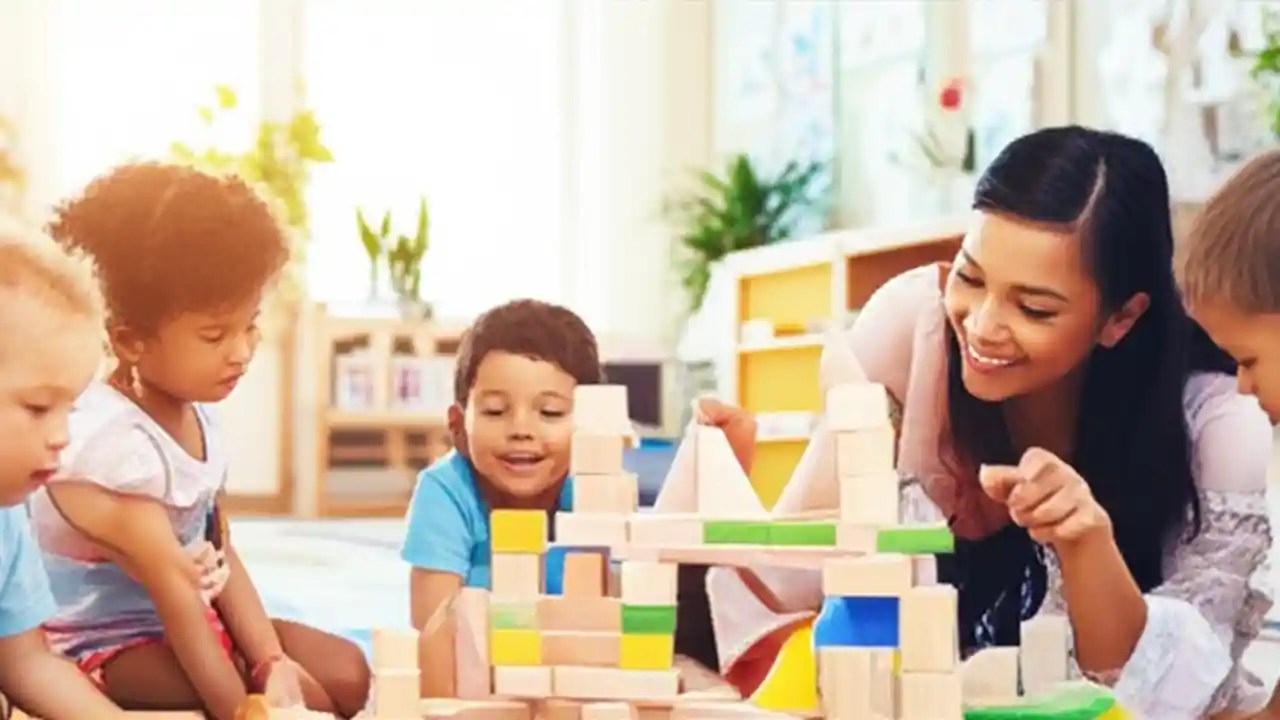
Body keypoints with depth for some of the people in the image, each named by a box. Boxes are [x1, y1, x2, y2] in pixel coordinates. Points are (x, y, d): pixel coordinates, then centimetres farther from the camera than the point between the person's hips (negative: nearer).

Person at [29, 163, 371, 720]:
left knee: (346, 674, 1)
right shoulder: (113, 440, -27)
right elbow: (171, 587, -27)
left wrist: (272, 659, -12)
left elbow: (219, 555, 1)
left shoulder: (195, 412, 1)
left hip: (192, 615, 9)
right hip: (106, 642, -9)